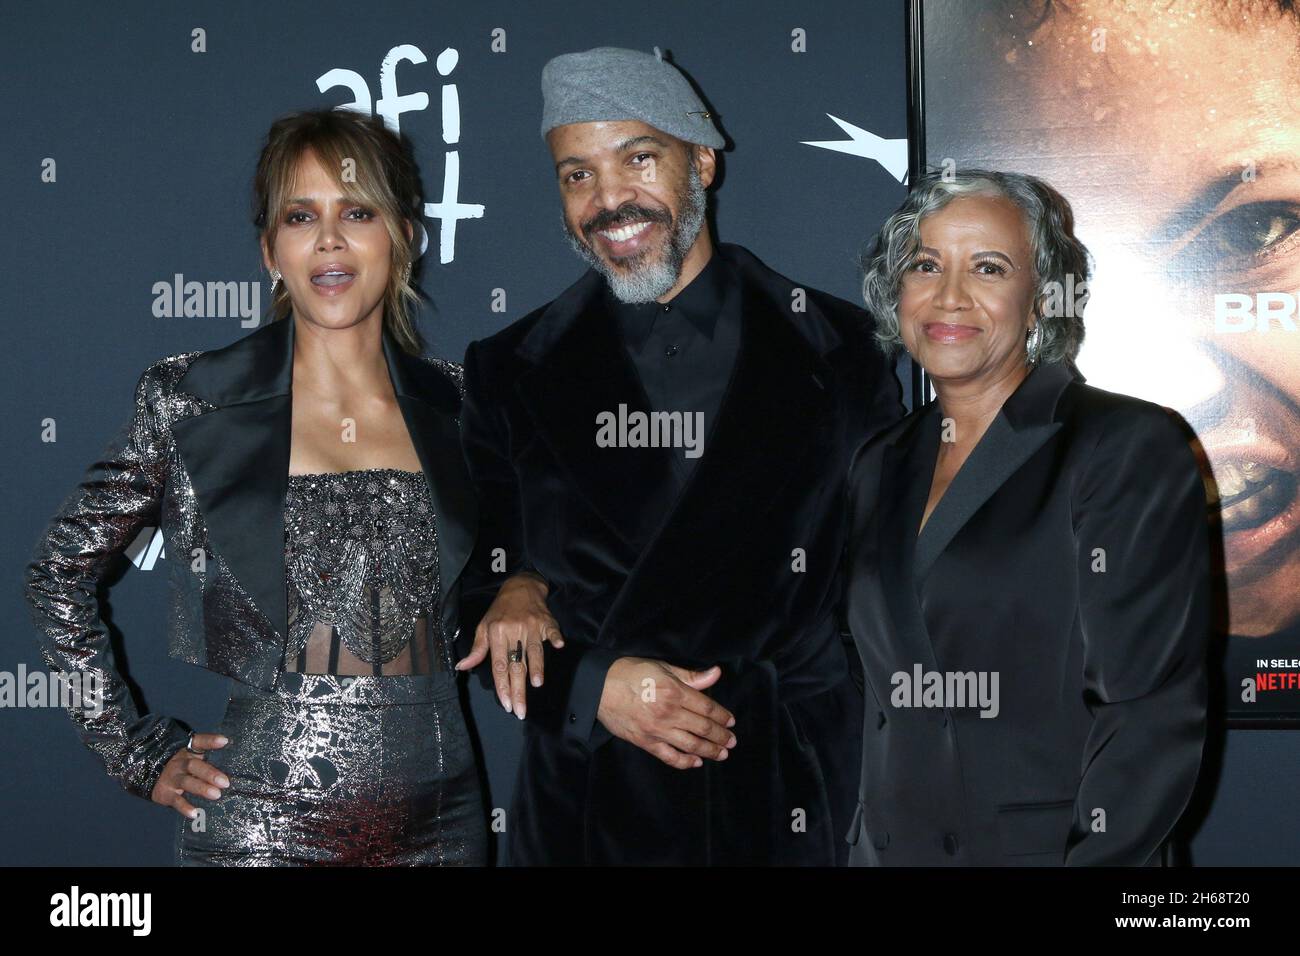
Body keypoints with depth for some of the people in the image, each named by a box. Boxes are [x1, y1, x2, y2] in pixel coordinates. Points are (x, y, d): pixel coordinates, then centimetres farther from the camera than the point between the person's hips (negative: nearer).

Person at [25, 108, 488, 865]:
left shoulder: (455, 405, 4)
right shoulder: (190, 402, -4)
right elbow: (60, 575, 2)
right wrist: (144, 755, -1)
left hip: (441, 822, 3)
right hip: (259, 826, -2)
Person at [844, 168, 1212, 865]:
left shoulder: (1132, 449, -10)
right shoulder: (879, 467, 9)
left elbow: (1151, 720, -15)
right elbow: (875, 690, 12)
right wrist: (861, 843, 2)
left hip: (1044, 847, -5)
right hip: (885, 848, 5)